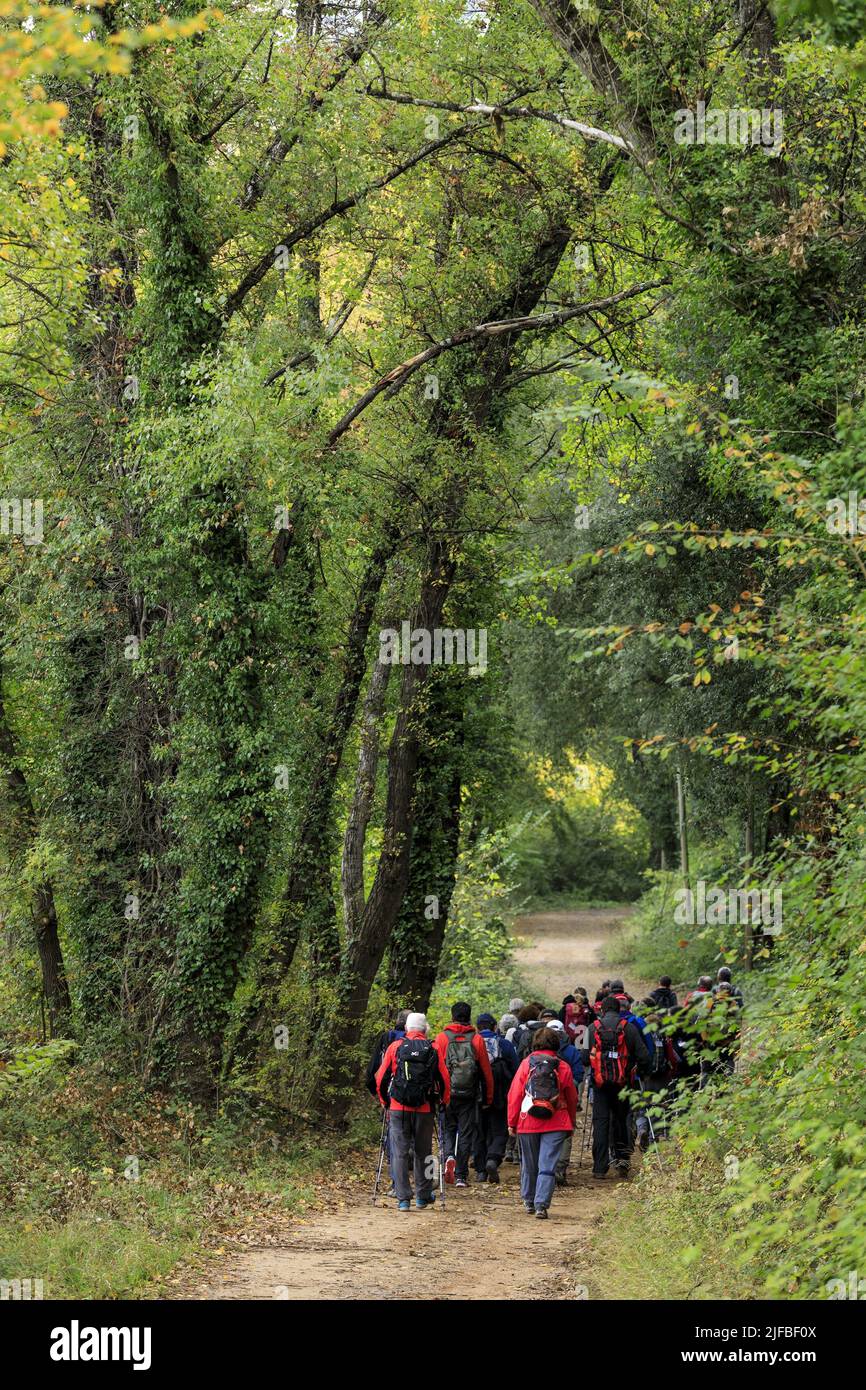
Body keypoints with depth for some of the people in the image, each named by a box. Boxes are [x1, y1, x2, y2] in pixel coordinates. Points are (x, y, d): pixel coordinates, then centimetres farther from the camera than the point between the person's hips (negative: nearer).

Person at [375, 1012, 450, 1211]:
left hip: (398, 1108, -1)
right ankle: (423, 1197, 20)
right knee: (422, 1153, 14)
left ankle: (403, 1199, -3)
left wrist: (385, 1101, 17)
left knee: (400, 1152, 2)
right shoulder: (433, 1050, 1)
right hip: (425, 1110, 1)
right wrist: (443, 1102, 18)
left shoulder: (395, 1047, 1)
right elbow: (445, 1080, 2)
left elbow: (381, 1078, 3)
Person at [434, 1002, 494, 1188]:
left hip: (447, 1094, 0)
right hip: (469, 1095, 0)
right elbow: (486, 1071, 1)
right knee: (465, 1134, 7)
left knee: (449, 1130, 15)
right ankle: (460, 1176, 6)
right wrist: (488, 1097, 9)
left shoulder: (442, 1038, -2)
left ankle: (449, 1157, -13)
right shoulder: (477, 1040, 0)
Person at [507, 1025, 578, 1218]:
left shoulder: (526, 1064, 0)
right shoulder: (563, 1067, 2)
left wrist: (512, 1122, 6)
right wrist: (571, 1124, 22)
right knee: (548, 1166, -2)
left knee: (529, 1165, 15)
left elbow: (514, 1095, -1)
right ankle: (541, 1204, -12)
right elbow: (572, 1099, 10)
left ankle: (528, 1201, 27)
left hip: (528, 1122, 1)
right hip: (556, 1123, -1)